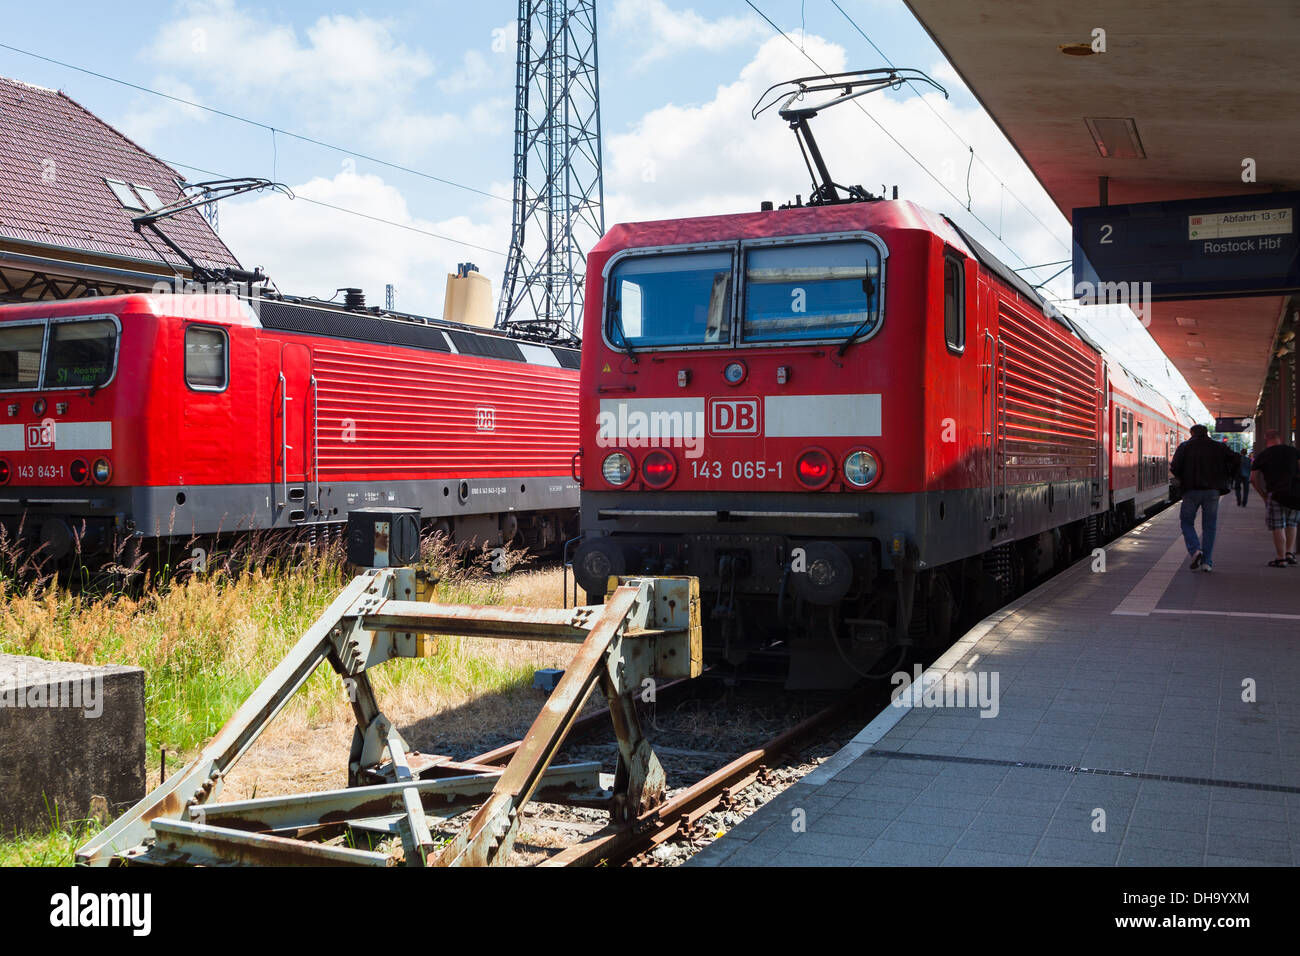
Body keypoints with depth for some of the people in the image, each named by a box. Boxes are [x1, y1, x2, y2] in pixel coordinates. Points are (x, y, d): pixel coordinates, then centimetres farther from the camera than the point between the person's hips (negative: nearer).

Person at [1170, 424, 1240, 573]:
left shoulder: (1185, 446, 2)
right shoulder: (1218, 447, 8)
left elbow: (1174, 467, -8)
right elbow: (1235, 459, -1)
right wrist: (1225, 477, 10)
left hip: (1191, 490, -2)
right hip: (1212, 491, 2)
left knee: (1186, 522, 12)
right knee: (1209, 526, 8)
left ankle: (1195, 550, -11)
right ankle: (1207, 561, 5)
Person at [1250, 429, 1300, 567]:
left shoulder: (1262, 456, 5)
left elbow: (1253, 478, 4)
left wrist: (1263, 495, 14)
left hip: (1276, 493, -3)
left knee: (1278, 527, 3)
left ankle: (1281, 559, 3)